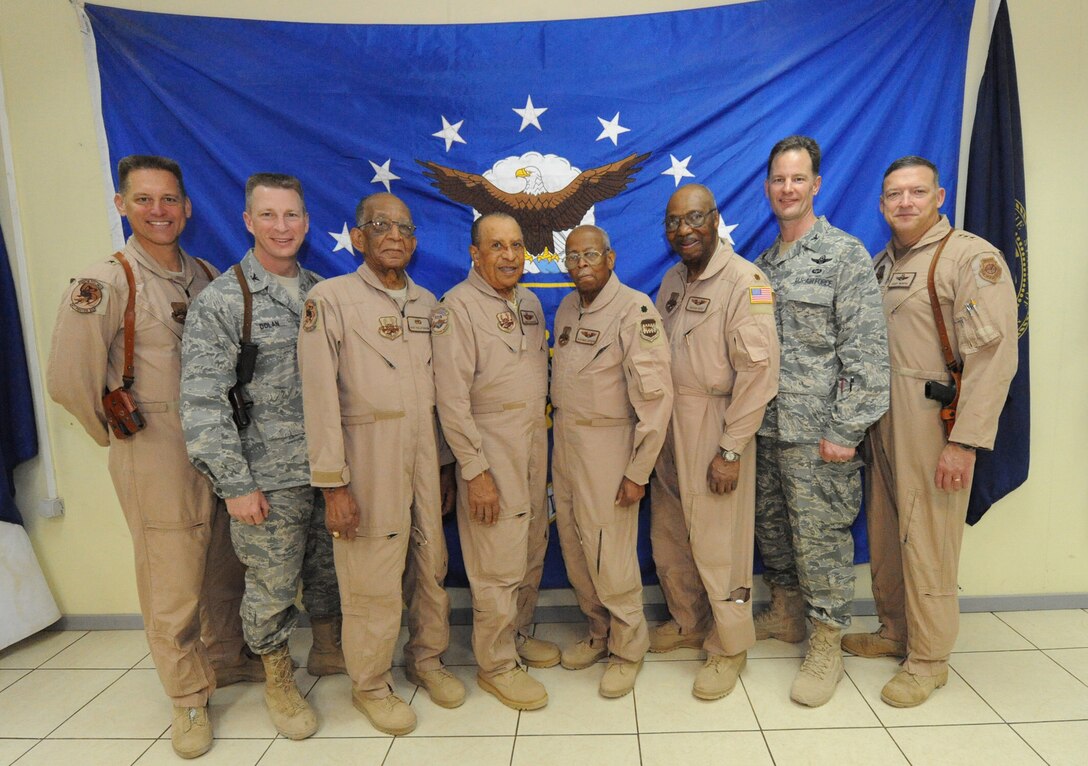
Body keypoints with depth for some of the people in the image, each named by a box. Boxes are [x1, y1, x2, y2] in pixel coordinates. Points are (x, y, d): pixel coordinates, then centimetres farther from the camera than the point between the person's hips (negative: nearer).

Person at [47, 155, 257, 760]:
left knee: (226, 570, 17)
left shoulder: (208, 276, 5)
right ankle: (190, 697, 26)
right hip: (157, 457, -5)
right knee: (172, 585, 5)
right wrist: (122, 436, 2)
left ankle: (227, 660, 40)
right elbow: (71, 381, -10)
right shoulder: (106, 284, -10)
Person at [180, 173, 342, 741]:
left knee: (330, 571, 18)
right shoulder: (221, 301, -8)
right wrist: (234, 484, -13)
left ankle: (327, 649, 43)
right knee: (272, 585, 9)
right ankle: (278, 680, 33)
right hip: (269, 479, -4)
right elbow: (202, 401, -11)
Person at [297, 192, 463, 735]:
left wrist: (445, 463, 11)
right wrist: (333, 485, -13)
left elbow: (439, 389, 11)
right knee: (373, 580, 4)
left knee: (432, 567, 14)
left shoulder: (427, 302, 10)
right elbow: (320, 396, -11)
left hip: (425, 456, 5)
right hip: (370, 458, -5)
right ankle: (370, 685, 27)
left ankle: (426, 658, 37)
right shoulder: (330, 298, -7)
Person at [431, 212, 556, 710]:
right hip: (492, 448, -7)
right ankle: (495, 664, 18)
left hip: (535, 444, 8)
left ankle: (517, 634, 37)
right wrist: (474, 470, -17)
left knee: (532, 555, 16)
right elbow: (452, 398, -16)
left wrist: (542, 434, 16)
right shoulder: (457, 307, -12)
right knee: (498, 566, 0)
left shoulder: (529, 302, 12)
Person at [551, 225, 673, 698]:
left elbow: (655, 396, -16)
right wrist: (558, 436, 11)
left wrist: (638, 470, -16)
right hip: (564, 444, 7)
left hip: (607, 446, -7)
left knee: (610, 558, 0)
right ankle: (599, 633, 37)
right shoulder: (566, 309, 10)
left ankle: (628, 649, 24)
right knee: (574, 550, 15)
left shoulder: (635, 310, -13)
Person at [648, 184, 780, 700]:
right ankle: (687, 623, 38)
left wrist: (731, 450, -17)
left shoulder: (745, 282, -13)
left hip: (713, 426, -7)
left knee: (718, 544, 2)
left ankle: (728, 647, 25)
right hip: (667, 424, 7)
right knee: (668, 535, 16)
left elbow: (759, 372, -17)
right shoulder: (672, 280, 11)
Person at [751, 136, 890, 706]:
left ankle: (826, 644, 20)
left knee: (820, 537, 3)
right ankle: (786, 613, 36)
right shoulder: (761, 264, 13)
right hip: (764, 428, 7)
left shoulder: (845, 254, -6)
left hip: (817, 432, -6)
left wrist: (845, 430, -17)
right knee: (771, 528, 17)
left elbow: (866, 350, -12)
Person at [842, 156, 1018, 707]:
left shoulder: (973, 258, -8)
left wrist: (965, 441, -20)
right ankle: (894, 631, 33)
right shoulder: (881, 263, 14)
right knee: (884, 532, 15)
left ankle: (929, 658, 18)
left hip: (932, 423, -7)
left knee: (926, 540, 1)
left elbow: (993, 355, -16)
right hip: (881, 419, 7)